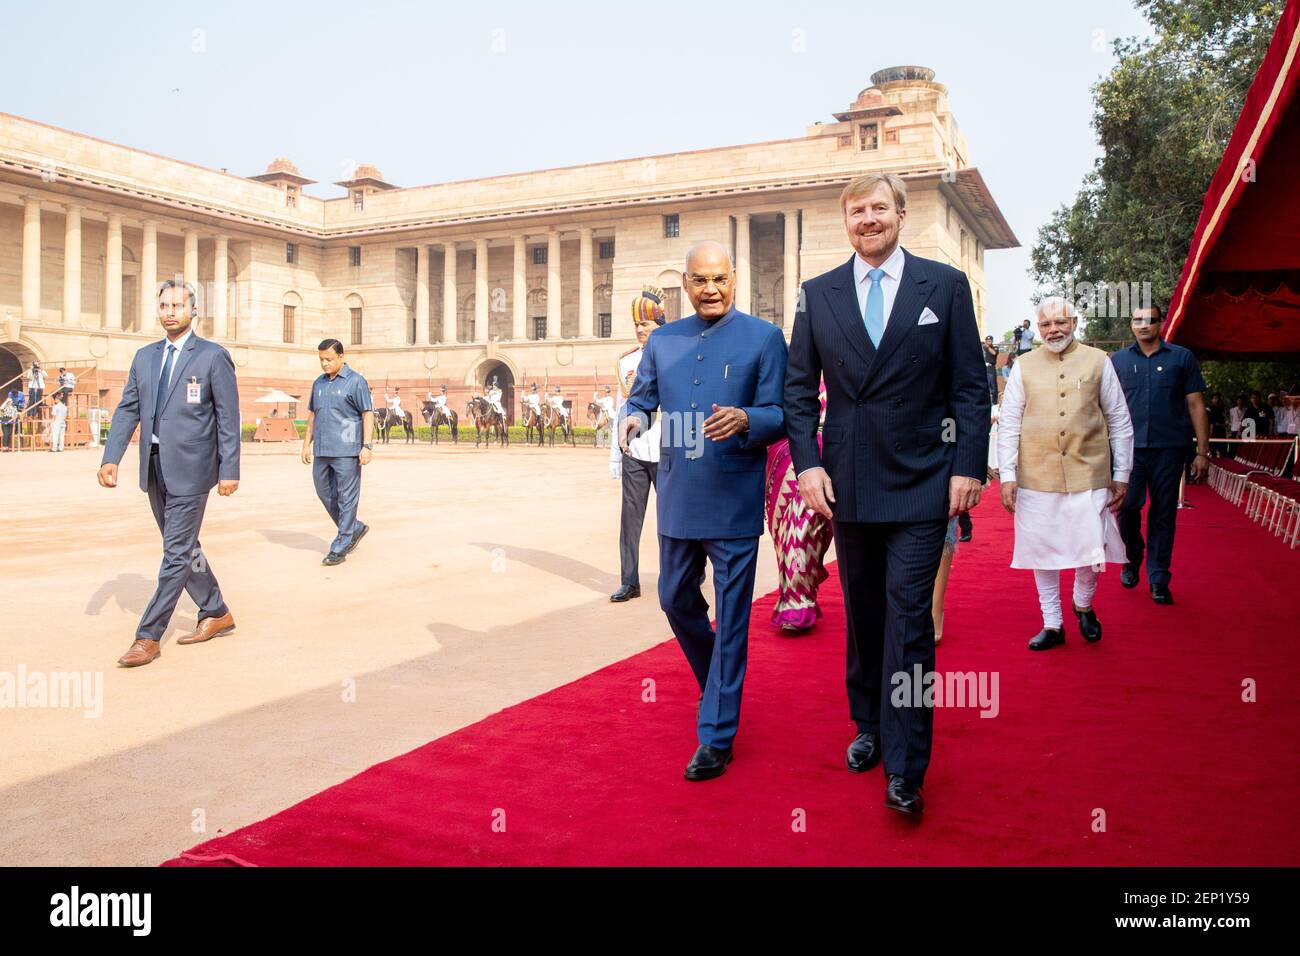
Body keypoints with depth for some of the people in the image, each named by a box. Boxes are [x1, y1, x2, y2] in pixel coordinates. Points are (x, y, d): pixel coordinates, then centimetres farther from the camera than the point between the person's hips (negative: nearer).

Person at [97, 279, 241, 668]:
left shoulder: (213, 356, -5)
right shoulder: (145, 356, 12)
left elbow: (228, 417, -7)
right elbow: (127, 409, 11)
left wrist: (229, 470, -10)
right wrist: (111, 458, 0)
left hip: (190, 468, -7)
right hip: (155, 467, 7)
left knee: (177, 552, -4)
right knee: (182, 547, 15)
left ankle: (149, 636, 1)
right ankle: (216, 614, 29)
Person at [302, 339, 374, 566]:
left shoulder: (355, 381, -5)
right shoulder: (319, 383, 14)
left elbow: (368, 414, -8)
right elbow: (312, 415, 19)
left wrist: (367, 446, -14)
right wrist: (307, 444, 15)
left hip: (346, 451, -7)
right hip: (321, 451, 7)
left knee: (346, 498, -1)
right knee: (324, 493, 12)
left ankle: (340, 548, 4)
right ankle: (355, 528, 29)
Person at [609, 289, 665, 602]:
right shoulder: (626, 361, 10)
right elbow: (621, 410, 13)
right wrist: (615, 454, 10)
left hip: (665, 454, -3)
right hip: (633, 453, 4)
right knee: (630, 517, 4)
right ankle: (629, 582, 11)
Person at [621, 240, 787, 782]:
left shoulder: (764, 338, -2)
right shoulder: (662, 340, 10)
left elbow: (779, 415, -6)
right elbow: (641, 397, 13)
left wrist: (744, 419, -27)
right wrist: (633, 418, -11)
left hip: (733, 504, -5)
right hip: (677, 501, 5)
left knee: (731, 619, 1)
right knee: (676, 600, 18)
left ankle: (716, 737, 11)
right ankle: (717, 685, 45)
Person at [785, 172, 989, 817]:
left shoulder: (945, 285, 2)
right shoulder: (818, 294, 7)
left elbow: (971, 386, 1)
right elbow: (799, 388, 7)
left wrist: (968, 467, -7)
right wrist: (807, 463, -4)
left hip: (921, 481, -3)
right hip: (847, 483, 3)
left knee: (908, 618, -5)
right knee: (862, 612, 14)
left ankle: (904, 768, 3)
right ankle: (868, 727, 31)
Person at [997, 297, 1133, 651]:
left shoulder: (1098, 362, 5)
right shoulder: (1024, 367, 6)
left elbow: (1120, 422, 8)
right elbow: (1008, 424, 5)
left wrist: (1122, 474, 6)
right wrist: (1007, 475, -1)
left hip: (1089, 474, -1)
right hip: (1036, 477, 1)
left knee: (1091, 549, -2)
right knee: (1042, 552, 6)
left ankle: (1083, 604, 29)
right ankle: (1052, 625, 21)